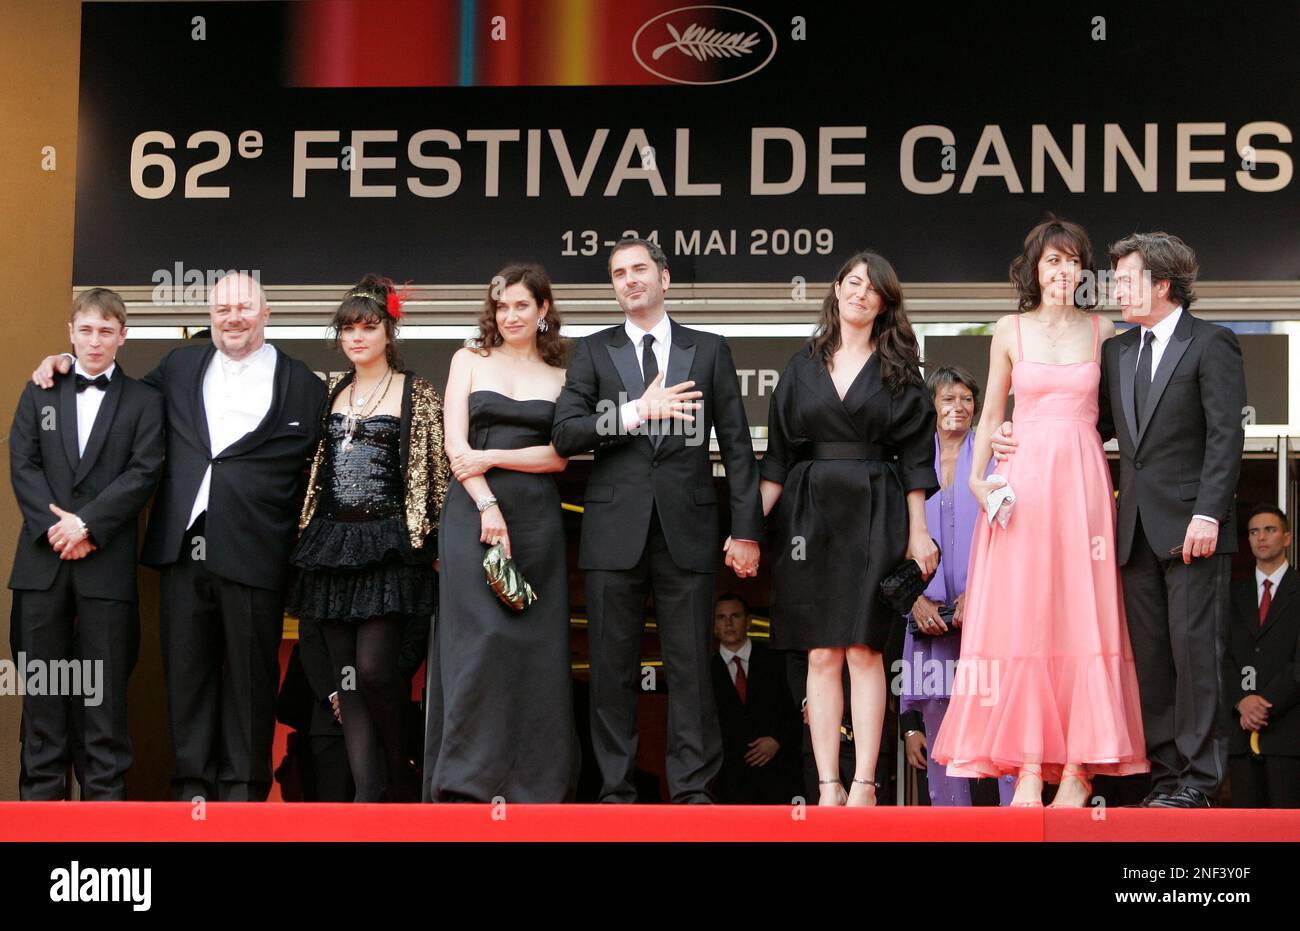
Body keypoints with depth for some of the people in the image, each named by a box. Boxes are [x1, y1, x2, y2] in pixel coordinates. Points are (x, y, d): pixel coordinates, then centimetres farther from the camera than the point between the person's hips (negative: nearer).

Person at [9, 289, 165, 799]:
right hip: (43, 557, 2)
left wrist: (87, 524, -13)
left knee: (105, 681, -1)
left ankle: (105, 790, 3)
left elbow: (143, 472, -4)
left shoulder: (144, 401, 6)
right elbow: (23, 464, 4)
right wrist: (53, 525, -10)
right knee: (43, 675, 5)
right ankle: (43, 788, 10)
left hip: (107, 558, -2)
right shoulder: (40, 393, 13)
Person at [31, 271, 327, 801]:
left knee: (249, 675, 2)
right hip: (184, 550, 4)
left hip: (252, 555, -3)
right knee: (186, 672, 6)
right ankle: (192, 786, 13)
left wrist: (303, 551, -5)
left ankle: (242, 789, 10)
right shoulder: (179, 368, 14)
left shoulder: (303, 387, 3)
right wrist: (68, 362, 16)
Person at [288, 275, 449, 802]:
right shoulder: (332, 393, 14)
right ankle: (370, 791, 1)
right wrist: (308, 536, 14)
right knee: (346, 677, 0)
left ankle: (400, 773, 8)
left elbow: (433, 473, 0)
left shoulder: (417, 395, 1)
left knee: (374, 667, -13)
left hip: (388, 545, -5)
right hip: (332, 543, 5)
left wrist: (431, 541, -4)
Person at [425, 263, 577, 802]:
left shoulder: (560, 378, 12)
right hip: (474, 510, -2)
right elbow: (456, 444, 1)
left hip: (537, 516, 2)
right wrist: (488, 506, -12)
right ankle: (467, 781, -11)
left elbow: (559, 456, 2)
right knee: (480, 635, -12)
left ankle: (534, 780, 4)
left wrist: (493, 457, -9)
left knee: (535, 643, -1)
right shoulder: (469, 361, 10)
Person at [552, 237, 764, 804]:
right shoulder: (592, 353, 11)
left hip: (686, 529, 0)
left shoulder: (709, 351, 11)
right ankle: (616, 789, 7)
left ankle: (692, 788, 1)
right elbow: (564, 436, -1)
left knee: (691, 665, -2)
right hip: (615, 530, 1)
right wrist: (637, 412, -13)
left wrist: (747, 529, 0)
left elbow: (736, 445, 8)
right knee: (613, 667, 2)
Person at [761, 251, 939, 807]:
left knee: (864, 651, -7)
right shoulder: (804, 367, 12)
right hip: (811, 514, 2)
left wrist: (917, 531, -2)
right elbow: (779, 454, 11)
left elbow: (914, 453, 4)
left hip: (874, 515, -2)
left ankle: (864, 783, -6)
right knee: (821, 656, -1)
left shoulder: (897, 370, 7)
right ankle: (828, 786, -1)